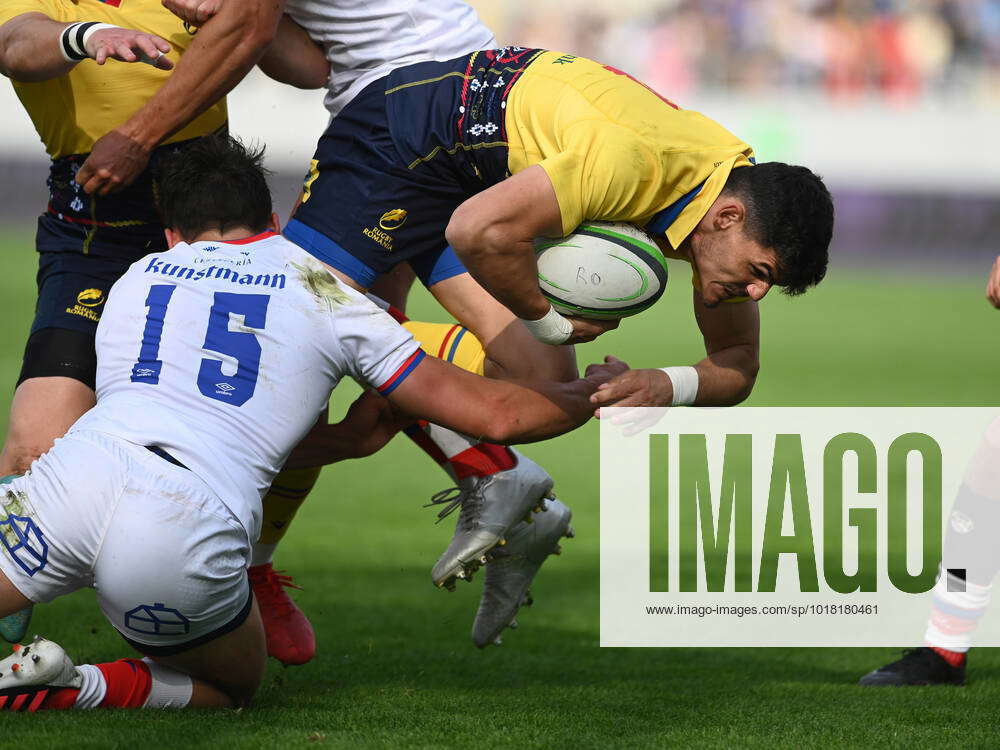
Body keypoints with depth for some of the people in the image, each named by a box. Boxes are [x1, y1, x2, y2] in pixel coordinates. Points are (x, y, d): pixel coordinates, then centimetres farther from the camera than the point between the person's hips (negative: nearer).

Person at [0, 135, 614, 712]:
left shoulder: (136, 279, 28)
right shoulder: (324, 292, 20)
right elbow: (498, 416, 20)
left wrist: (351, 438, 43)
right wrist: (595, 392, 40)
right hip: (189, 534, -1)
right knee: (234, 687, 27)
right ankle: (84, 688, -1)